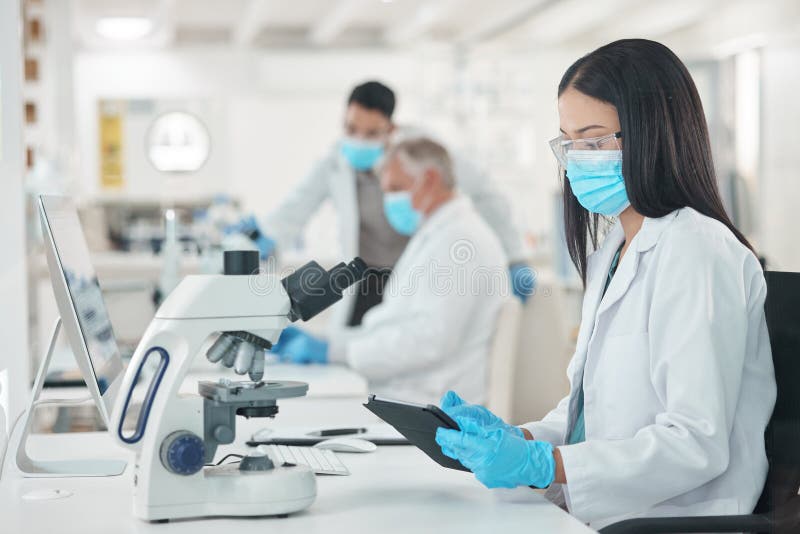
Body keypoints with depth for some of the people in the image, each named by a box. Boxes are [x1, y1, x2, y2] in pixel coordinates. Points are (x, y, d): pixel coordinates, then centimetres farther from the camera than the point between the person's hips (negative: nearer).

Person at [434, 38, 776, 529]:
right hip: (598, 516, 8)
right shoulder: (612, 255, 17)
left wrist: (542, 465, -23)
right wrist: (517, 437, -1)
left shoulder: (696, 252, -12)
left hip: (671, 520, -8)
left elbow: (698, 443, -19)